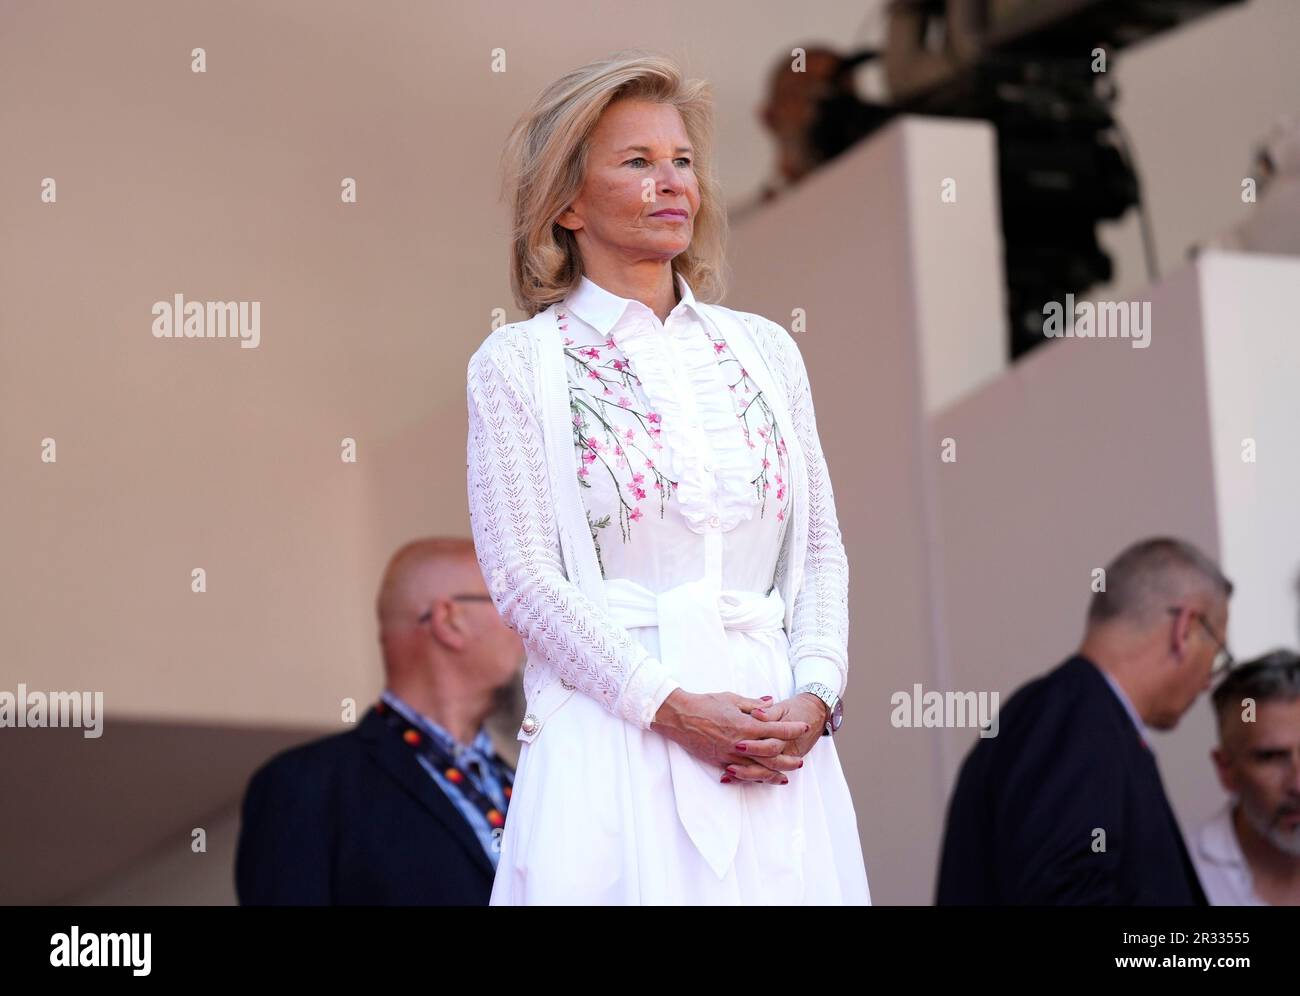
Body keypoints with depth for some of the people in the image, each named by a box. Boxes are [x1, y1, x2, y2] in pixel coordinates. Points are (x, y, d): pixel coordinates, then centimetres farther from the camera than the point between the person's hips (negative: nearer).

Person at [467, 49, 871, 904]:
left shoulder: (766, 350, 13)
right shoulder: (517, 364, 2)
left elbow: (823, 551, 11)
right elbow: (523, 576, -6)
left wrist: (813, 697, -6)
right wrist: (672, 706, -15)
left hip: (776, 736, 4)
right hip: (614, 730, -3)